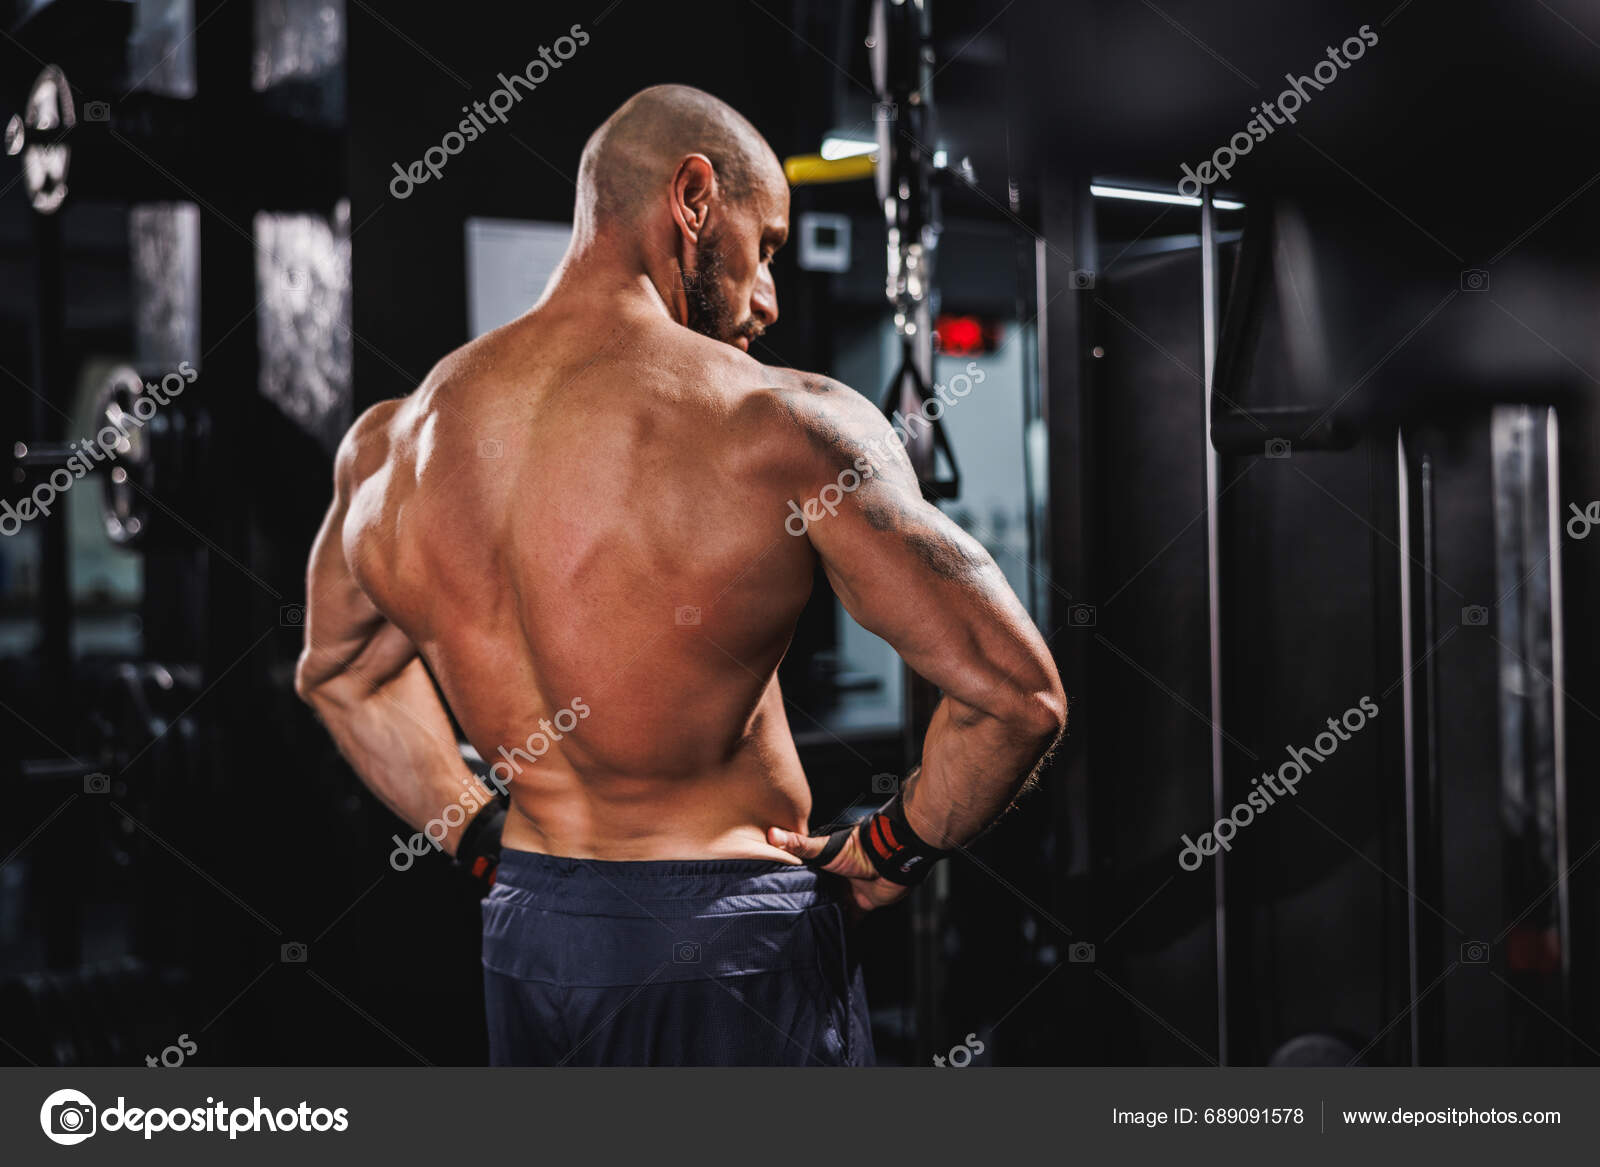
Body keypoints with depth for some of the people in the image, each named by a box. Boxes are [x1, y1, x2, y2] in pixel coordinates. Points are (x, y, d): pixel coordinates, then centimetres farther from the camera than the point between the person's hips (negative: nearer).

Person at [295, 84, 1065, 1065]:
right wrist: (887, 854, -2)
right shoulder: (783, 428, -18)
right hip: (731, 951, -5)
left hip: (525, 940, 6)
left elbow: (339, 669, 18)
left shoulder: (385, 445, 0)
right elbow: (1018, 693, -17)